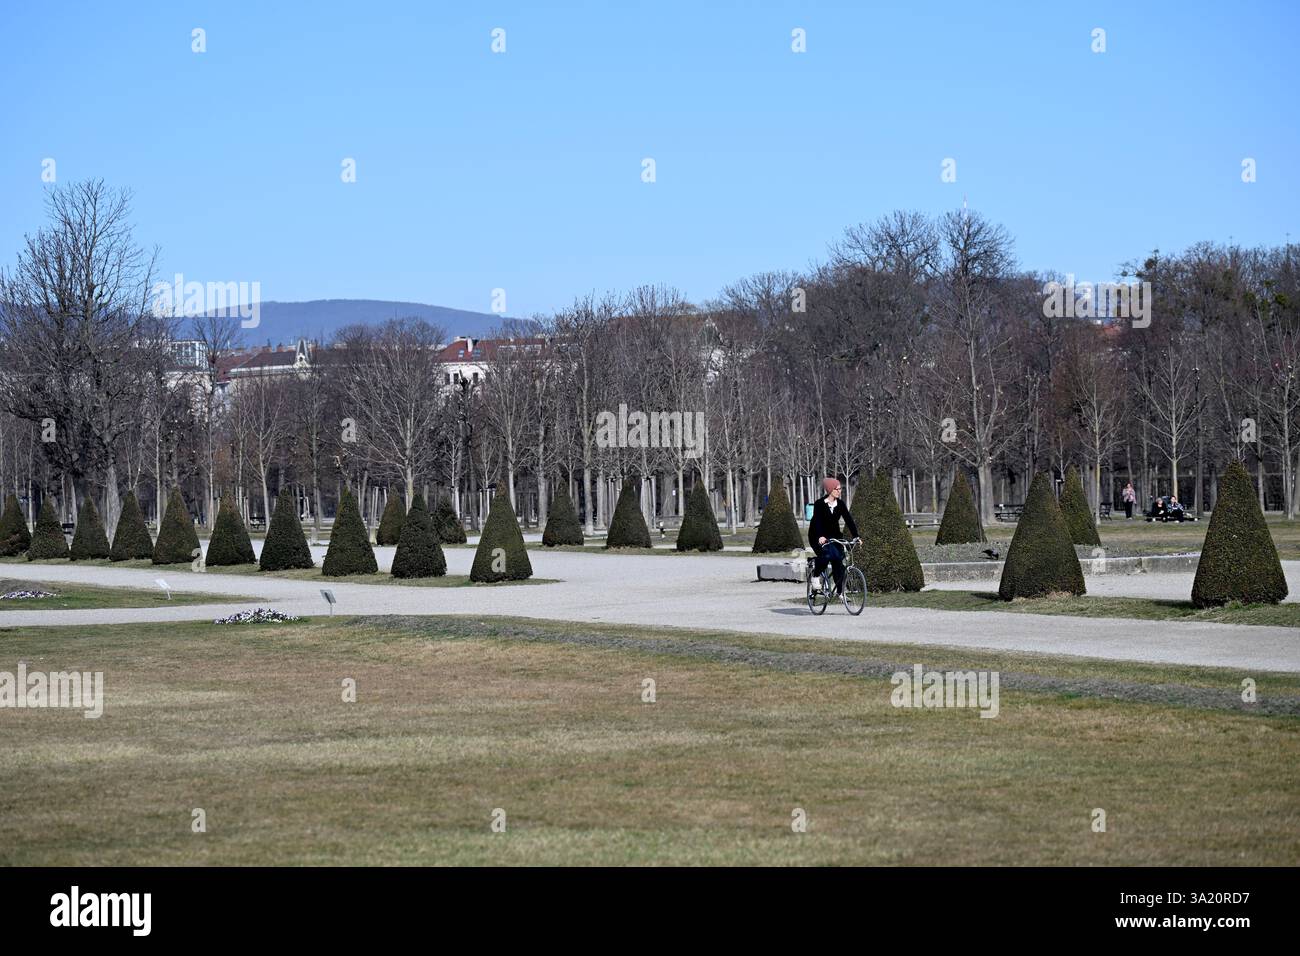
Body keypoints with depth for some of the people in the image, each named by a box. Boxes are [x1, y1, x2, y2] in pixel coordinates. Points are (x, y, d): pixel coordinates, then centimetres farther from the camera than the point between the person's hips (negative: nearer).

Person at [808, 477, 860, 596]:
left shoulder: (840, 504, -1)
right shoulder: (819, 504, -14)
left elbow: (849, 520, -7)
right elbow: (817, 521, -27)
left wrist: (856, 536, -20)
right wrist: (820, 537, -43)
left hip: (834, 536, 5)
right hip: (819, 537, -5)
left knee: (838, 560, -8)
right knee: (826, 555, -30)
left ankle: (840, 591, -1)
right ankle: (815, 575, -4)